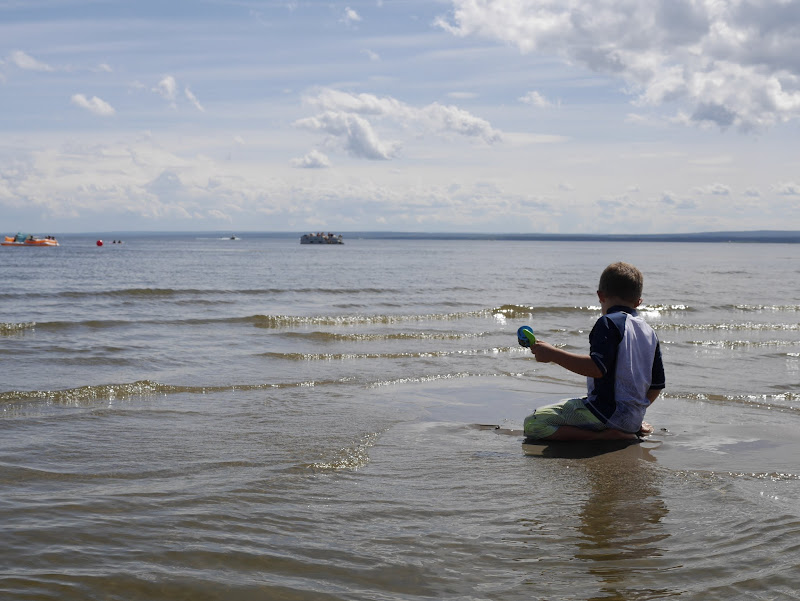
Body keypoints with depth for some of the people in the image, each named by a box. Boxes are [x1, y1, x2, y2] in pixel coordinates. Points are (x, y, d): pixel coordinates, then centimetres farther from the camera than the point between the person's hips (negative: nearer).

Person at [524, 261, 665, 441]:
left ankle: (602, 436, -19)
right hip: (634, 417, 9)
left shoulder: (609, 323, -11)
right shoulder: (649, 332, 14)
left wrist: (553, 354, -20)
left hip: (608, 411, -9)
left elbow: (597, 368, -24)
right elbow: (657, 385, 17)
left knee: (533, 424, -12)